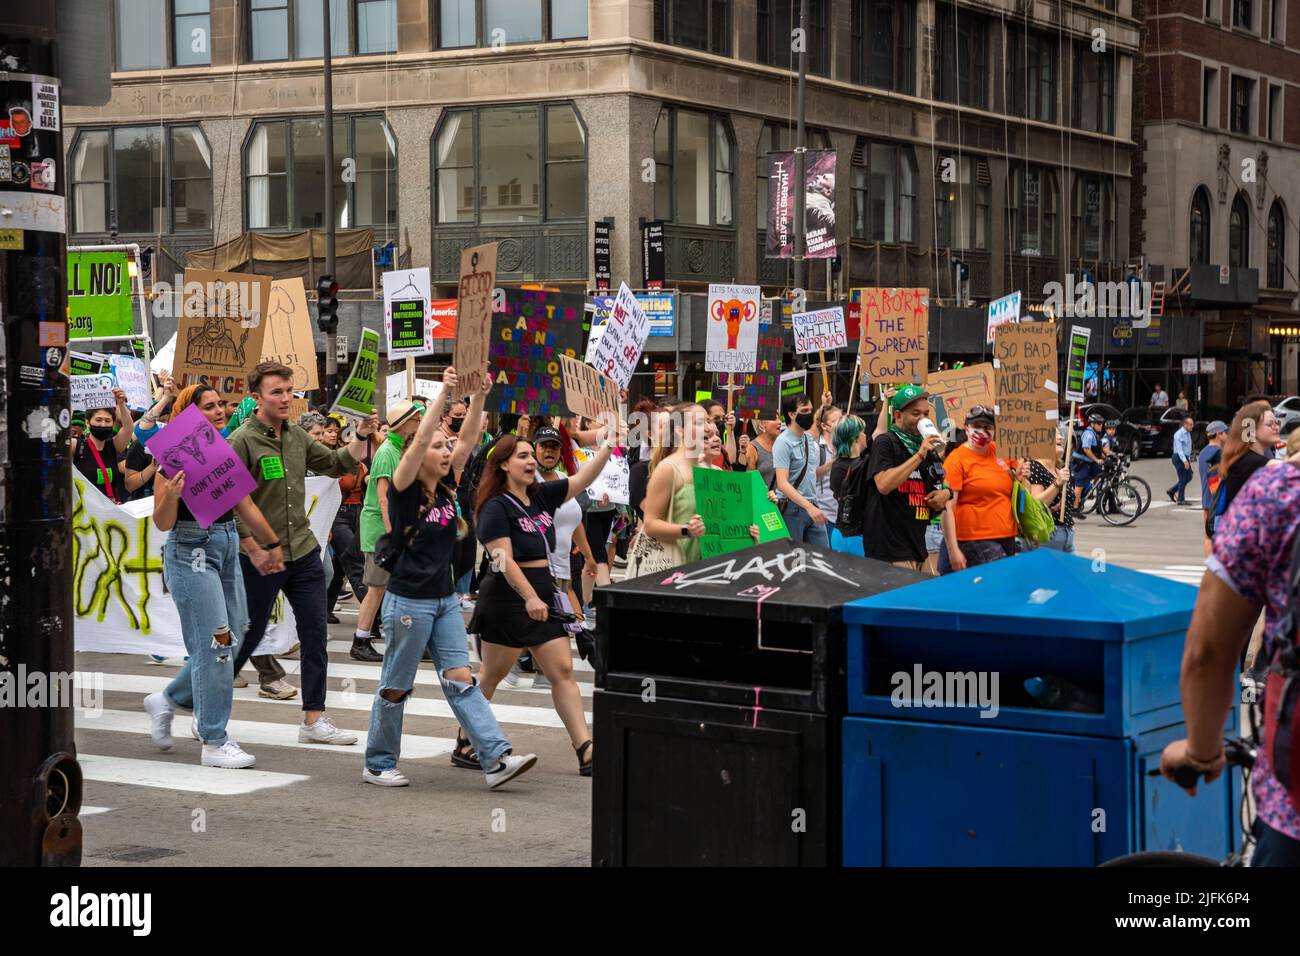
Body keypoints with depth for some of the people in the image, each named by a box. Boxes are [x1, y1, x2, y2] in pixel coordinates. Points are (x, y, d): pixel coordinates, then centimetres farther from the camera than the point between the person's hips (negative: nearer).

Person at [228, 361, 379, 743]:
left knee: (316, 634, 5)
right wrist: (254, 548, -19)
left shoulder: (297, 436, 8)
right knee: (248, 636, 4)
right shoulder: (242, 441, -14)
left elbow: (337, 465, 17)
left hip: (304, 551, 6)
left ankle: (314, 719, 12)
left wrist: (360, 437, 1)